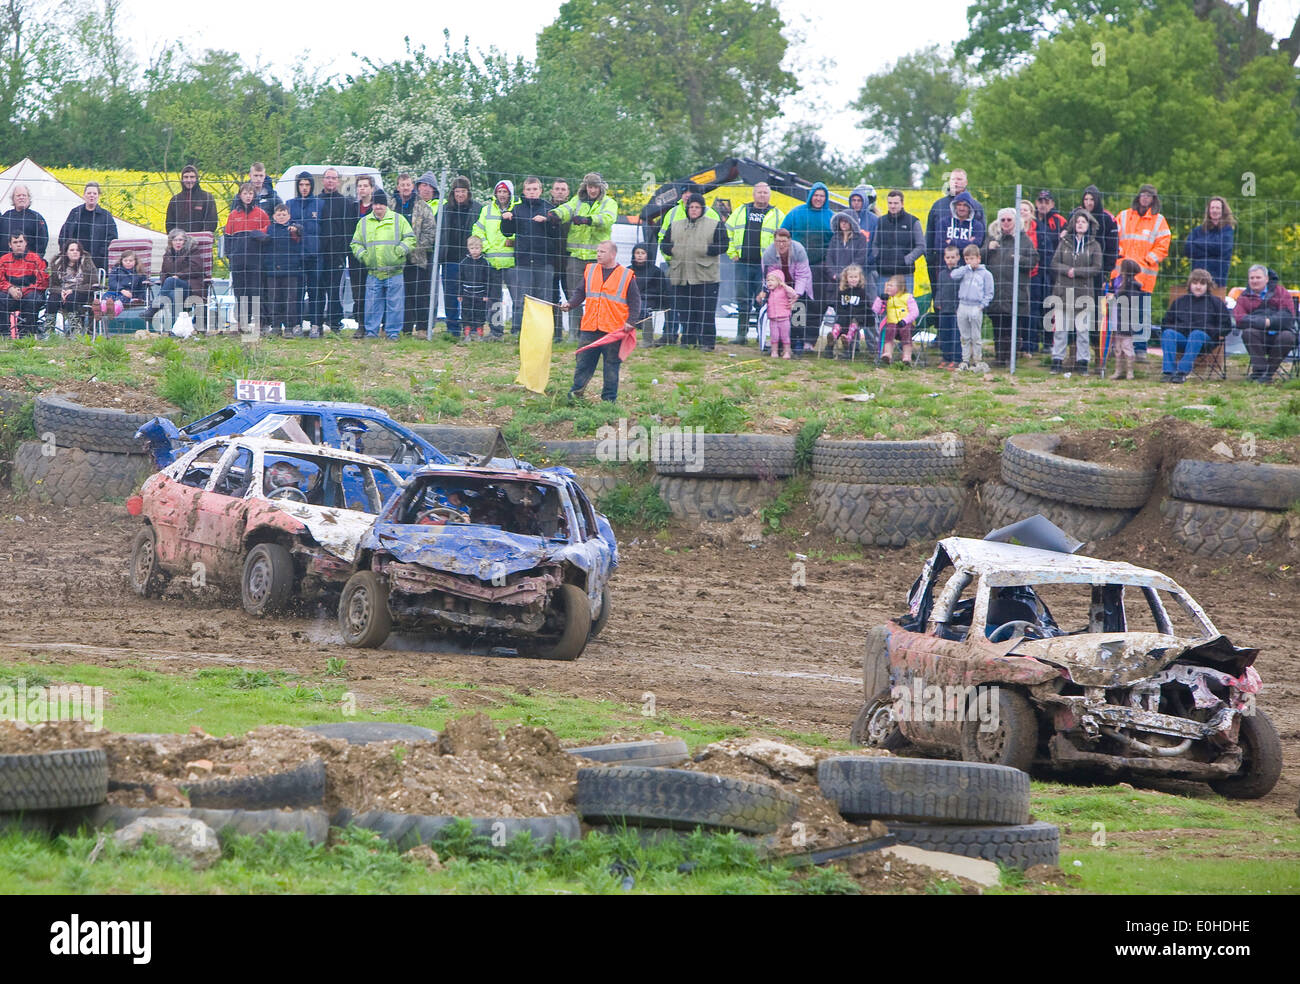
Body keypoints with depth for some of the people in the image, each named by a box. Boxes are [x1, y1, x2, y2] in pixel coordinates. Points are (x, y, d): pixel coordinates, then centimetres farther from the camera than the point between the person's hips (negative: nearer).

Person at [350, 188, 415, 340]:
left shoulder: (398, 220, 5)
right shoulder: (364, 223, 12)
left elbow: (410, 239, 4)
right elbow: (356, 243, 17)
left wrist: (400, 250, -11)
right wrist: (362, 254, -2)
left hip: (394, 272, -2)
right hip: (373, 273, 2)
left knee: (395, 303, 0)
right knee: (372, 304, 3)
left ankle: (393, 332, 7)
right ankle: (371, 331, 11)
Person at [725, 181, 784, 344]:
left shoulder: (777, 215, 5)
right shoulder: (741, 211, 13)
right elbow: (728, 232, 16)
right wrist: (732, 253, 8)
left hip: (765, 265, -2)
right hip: (743, 263, 2)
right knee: (742, 298, 3)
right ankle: (741, 333, 9)